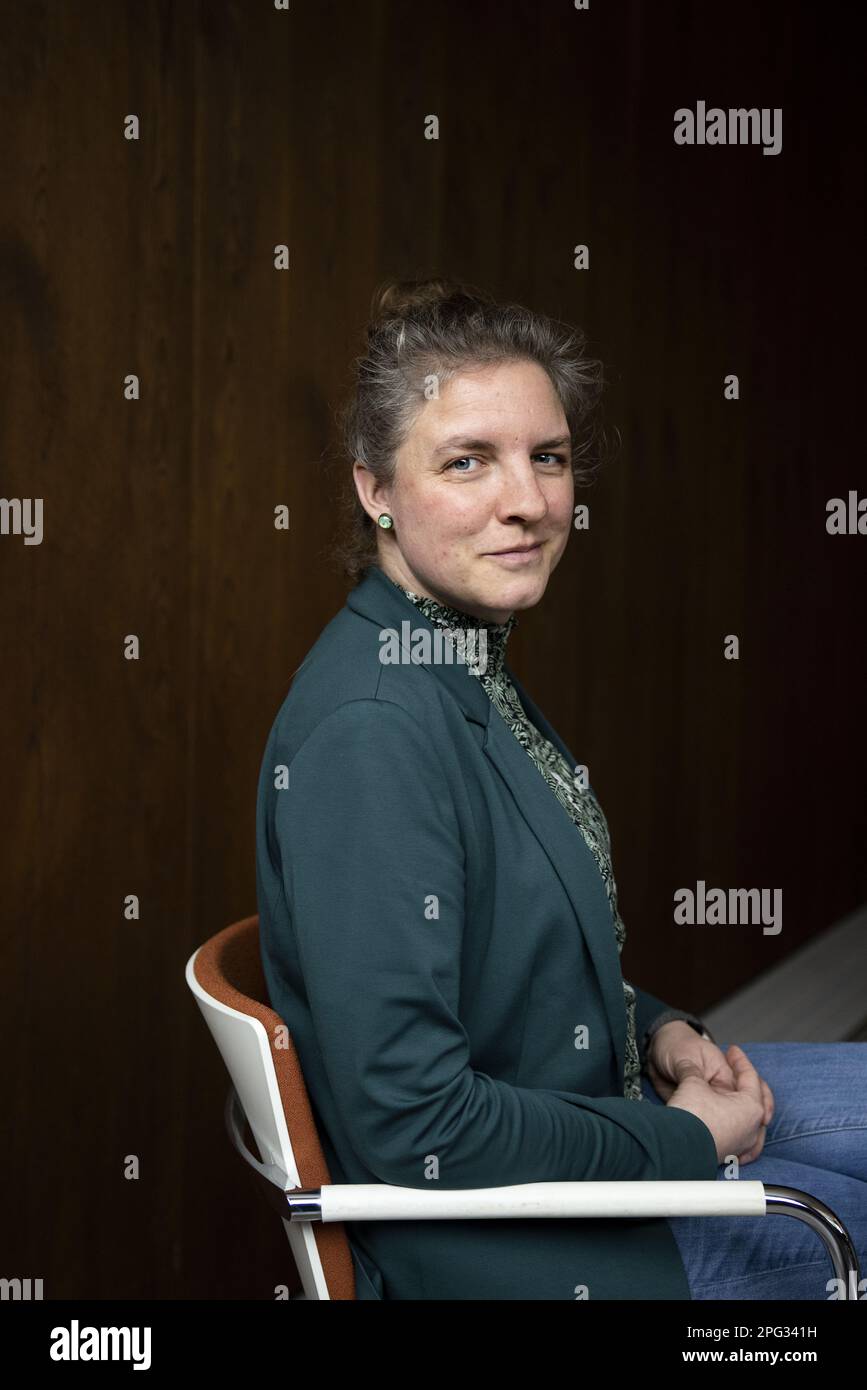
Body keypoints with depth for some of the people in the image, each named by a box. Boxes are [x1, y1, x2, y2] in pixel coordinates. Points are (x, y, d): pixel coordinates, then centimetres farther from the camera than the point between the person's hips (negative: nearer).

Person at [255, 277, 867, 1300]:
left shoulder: (467, 664, 1)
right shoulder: (370, 733, -28)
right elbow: (411, 1129, -29)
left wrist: (654, 1030, -1)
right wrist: (682, 1138, -18)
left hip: (593, 1106, 9)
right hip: (503, 1245, -8)